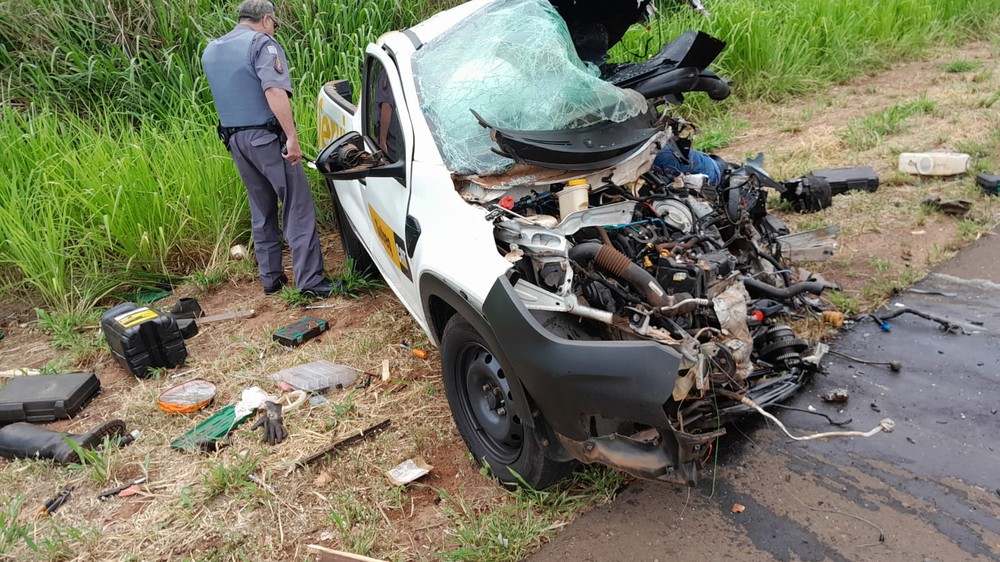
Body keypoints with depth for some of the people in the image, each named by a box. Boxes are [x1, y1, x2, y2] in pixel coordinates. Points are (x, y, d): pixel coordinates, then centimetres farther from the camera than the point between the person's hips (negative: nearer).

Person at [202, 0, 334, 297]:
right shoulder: (262, 43, -9)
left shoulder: (210, 51, 16)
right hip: (266, 137, -8)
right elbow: (274, 90, -22)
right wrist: (292, 136, -25)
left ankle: (270, 277, 21)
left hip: (235, 139, 8)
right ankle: (310, 281, -9)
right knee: (298, 208, -5)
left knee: (261, 211, 17)